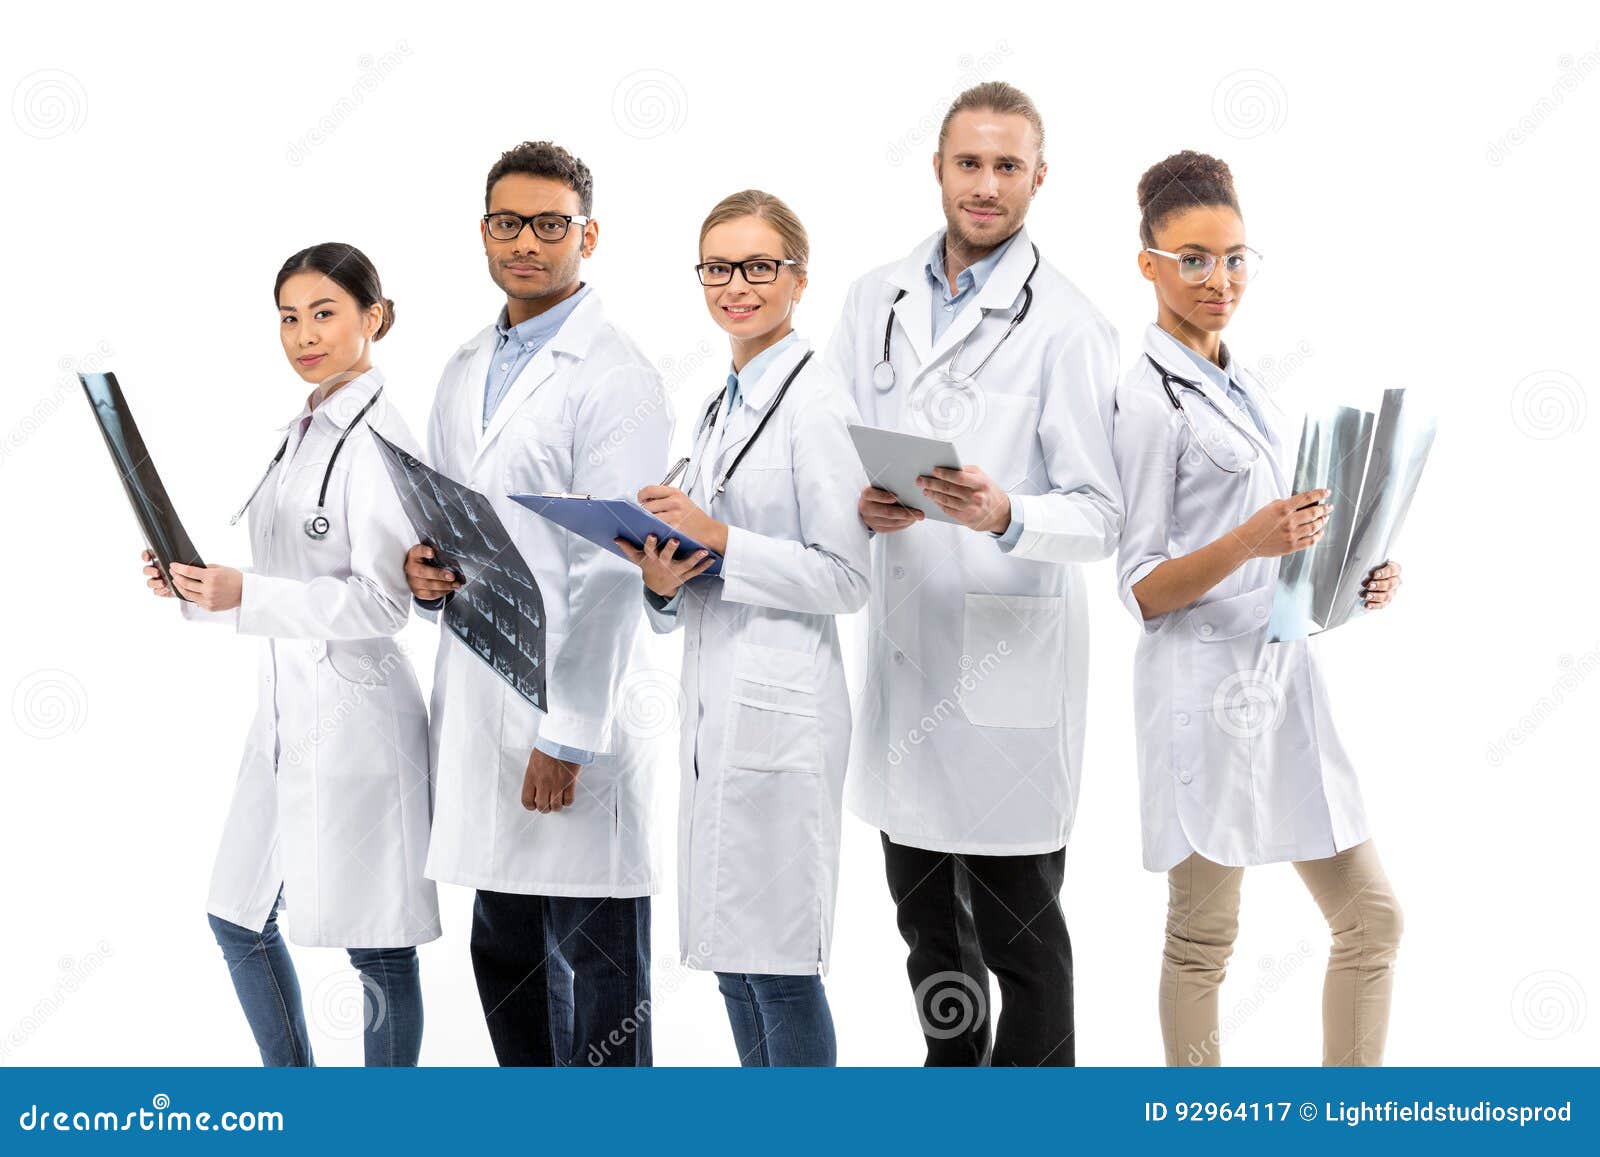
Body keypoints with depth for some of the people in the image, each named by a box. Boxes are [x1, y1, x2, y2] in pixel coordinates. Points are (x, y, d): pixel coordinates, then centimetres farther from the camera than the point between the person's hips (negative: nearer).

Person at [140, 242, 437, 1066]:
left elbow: (381, 601, -21)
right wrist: (196, 591, 3)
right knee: (240, 920, 17)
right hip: (286, 709, 10)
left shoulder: (377, 438, -13)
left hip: (355, 713, -10)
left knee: (376, 943, 1)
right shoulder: (304, 432, 14)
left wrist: (244, 595, -27)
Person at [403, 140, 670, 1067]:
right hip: (477, 703, 8)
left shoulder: (616, 378, -11)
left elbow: (612, 570, -15)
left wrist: (568, 737, -17)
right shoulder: (466, 372, 15)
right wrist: (425, 567, 2)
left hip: (570, 711, -8)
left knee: (593, 965, 0)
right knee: (505, 957, 15)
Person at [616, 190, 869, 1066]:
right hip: (715, 698, 9)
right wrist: (663, 578, 0)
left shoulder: (813, 404, -9)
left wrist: (718, 539, -18)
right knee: (732, 957, 13)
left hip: (779, 704, -9)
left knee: (778, 960, -4)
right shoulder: (721, 406, 17)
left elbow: (844, 579, -13)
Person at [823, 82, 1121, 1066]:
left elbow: (1101, 514, -11)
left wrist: (1005, 516, -30)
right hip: (902, 643, 6)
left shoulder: (1068, 327, -8)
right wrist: (859, 502, -8)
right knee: (924, 912, 18)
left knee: (1019, 928, 1)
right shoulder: (878, 300, 10)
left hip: (1008, 659, -6)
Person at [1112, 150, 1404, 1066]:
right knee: (1203, 940, 2)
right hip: (1209, 687, -8)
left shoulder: (1240, 385, 14)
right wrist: (1248, 542, -27)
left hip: (1284, 676, 8)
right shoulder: (1149, 398, -10)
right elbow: (1142, 589, -13)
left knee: (1372, 919, 8)